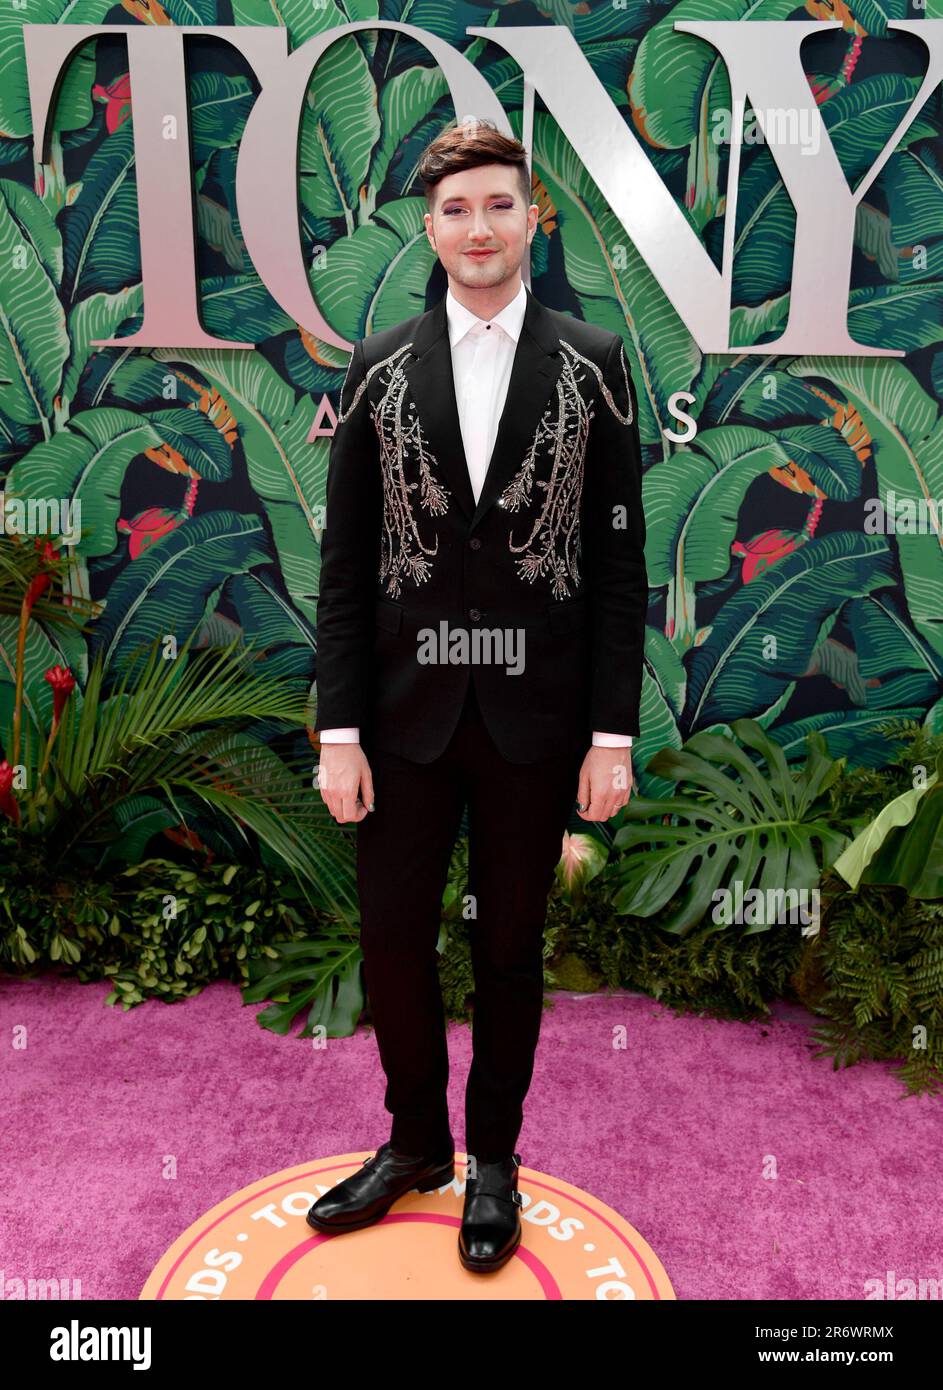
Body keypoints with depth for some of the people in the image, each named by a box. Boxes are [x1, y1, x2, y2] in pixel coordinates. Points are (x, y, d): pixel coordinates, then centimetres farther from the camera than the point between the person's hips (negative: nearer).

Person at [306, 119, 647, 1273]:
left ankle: (492, 1157, 34)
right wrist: (339, 730, -4)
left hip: (534, 717, -1)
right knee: (392, 936, 10)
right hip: (407, 711, 2)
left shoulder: (592, 365, 1)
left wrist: (612, 734, -6)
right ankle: (417, 1139, 35)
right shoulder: (380, 368, 4)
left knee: (509, 945, 12)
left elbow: (618, 562, -1)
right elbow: (344, 562, 1)